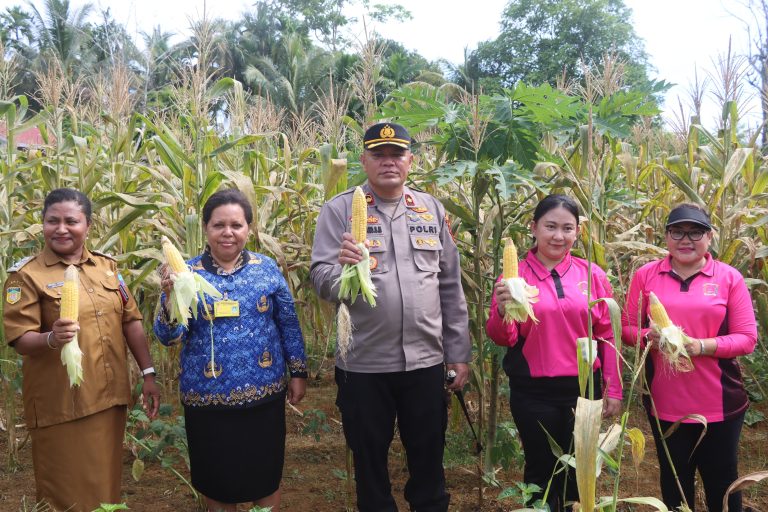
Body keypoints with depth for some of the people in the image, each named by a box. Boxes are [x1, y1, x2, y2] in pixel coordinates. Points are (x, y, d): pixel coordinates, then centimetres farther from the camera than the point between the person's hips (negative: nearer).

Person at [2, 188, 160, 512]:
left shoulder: (107, 266, 9)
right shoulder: (27, 275, -6)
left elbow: (131, 321, 10)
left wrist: (148, 374, 6)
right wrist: (51, 338, -31)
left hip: (110, 396, 5)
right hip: (61, 404, -4)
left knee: (106, 485, 15)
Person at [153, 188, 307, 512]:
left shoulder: (267, 268, -1)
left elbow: (289, 325, 6)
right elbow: (168, 338, -10)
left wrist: (298, 372, 6)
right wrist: (171, 298, -27)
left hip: (264, 394, 1)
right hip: (208, 398, -1)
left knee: (266, 475, 16)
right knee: (217, 479, 15)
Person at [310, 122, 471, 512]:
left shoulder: (432, 209, 7)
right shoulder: (340, 210, -3)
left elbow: (451, 288, 9)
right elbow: (321, 281, -9)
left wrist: (459, 353, 8)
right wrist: (342, 267, -31)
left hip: (426, 361, 3)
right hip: (363, 364, -2)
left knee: (429, 457, 16)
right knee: (369, 459, 14)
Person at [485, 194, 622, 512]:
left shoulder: (592, 274, 1)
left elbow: (607, 335, 5)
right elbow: (502, 338, -4)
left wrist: (613, 389, 4)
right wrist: (502, 312, -24)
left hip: (584, 388, 2)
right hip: (533, 393, -1)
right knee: (541, 470, 12)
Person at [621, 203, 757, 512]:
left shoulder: (729, 277, -3)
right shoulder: (646, 275, 0)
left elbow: (747, 338, -5)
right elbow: (627, 327, 4)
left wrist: (702, 346, -21)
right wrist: (650, 336, -18)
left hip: (719, 403, -1)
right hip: (664, 401, 1)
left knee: (722, 479, 13)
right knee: (674, 478, 18)